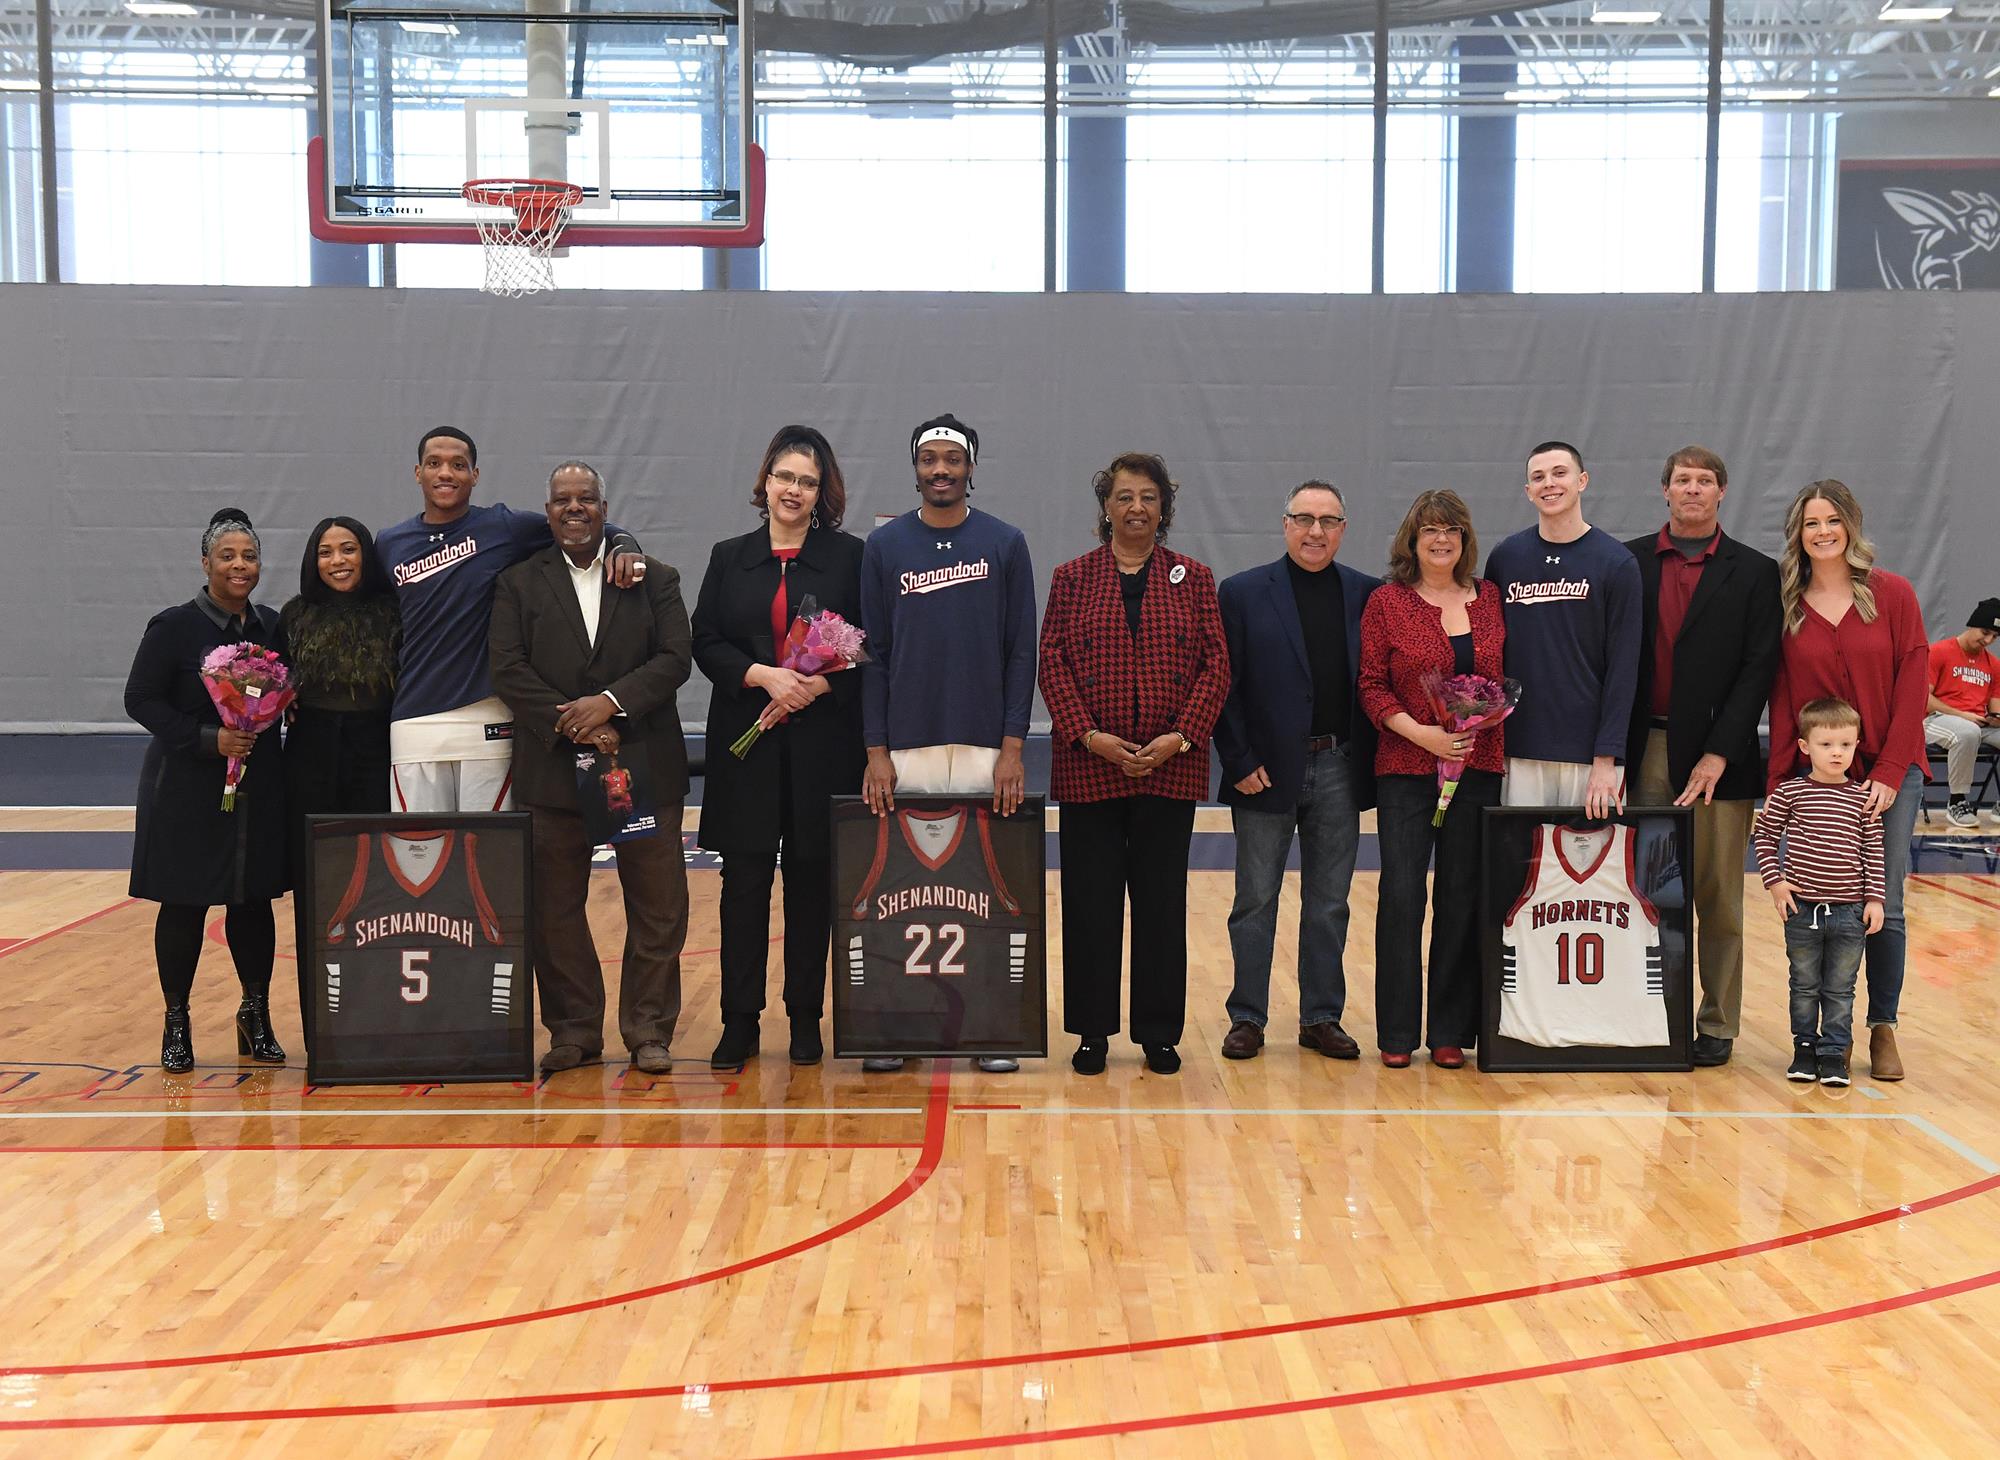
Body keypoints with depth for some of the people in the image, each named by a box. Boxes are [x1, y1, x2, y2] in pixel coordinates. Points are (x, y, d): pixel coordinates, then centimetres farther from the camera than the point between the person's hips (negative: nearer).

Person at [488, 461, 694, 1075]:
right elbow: (508, 670, -3)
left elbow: (675, 658, -3)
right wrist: (577, 726, -14)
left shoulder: (654, 579, 9)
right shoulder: (519, 584, 8)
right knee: (555, 908, 5)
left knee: (657, 906, 1)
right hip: (554, 767, 0)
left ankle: (649, 1031, 12)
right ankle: (574, 1030, 17)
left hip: (644, 765, 0)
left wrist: (610, 702, -16)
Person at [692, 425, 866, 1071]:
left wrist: (822, 684, -16)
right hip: (745, 740, 1)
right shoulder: (729, 558, 9)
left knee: (812, 878, 4)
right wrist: (764, 676, -12)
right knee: (744, 877, 0)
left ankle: (806, 1018, 14)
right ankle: (740, 1019, 7)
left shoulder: (848, 557, 4)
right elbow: (705, 642, 3)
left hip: (824, 740, -1)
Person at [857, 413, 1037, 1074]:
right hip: (906, 749, 1)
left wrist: (1013, 747, -5)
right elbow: (873, 655, 5)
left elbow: (1022, 652, 2)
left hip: (986, 749, 0)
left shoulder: (1005, 543, 4)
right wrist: (876, 752, -2)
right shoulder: (884, 546, 6)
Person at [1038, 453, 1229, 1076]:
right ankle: (1092, 1031, 16)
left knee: (1163, 901, 6)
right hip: (1089, 766, 0)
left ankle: (1160, 1032, 17)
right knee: (1090, 901, 4)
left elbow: (1216, 666, 2)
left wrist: (1181, 736, -11)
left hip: (1171, 767, 0)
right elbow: (1052, 663, 0)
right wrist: (1090, 735, -12)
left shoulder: (1194, 579, 6)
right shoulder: (1072, 578, 5)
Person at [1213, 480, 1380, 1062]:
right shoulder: (1243, 593, -1)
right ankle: (1248, 1018, 15)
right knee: (1255, 901, 5)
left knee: (1329, 904, 10)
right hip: (1266, 770, -2)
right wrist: (1240, 763, -10)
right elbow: (1223, 686, -4)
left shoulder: (1366, 594, 6)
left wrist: (1371, 760, -2)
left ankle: (1322, 1018, 20)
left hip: (1339, 769, 2)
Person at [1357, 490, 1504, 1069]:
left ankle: (1451, 1031, 14)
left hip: (1478, 769, 3)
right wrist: (1421, 733, -15)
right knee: (1402, 896, -4)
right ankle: (1396, 1032, 7)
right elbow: (1372, 686, -2)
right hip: (1406, 770, -2)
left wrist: (1492, 716, -6)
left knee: (1462, 897, 6)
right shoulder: (1386, 602, 1)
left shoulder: (1490, 599, 9)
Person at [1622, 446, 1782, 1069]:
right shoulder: (1628, 563, 8)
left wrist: (1718, 755, -11)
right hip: (1644, 752, 1)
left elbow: (1758, 669, -2)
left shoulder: (1753, 572, 5)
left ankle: (1717, 1024, 13)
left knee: (1718, 900, 4)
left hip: (1719, 757, -1)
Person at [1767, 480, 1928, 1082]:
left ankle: (1883, 1029, 14)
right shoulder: (1786, 605, 4)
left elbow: (1912, 686, -2)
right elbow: (1781, 700, 3)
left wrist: (1889, 773, -8)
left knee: (1883, 907, 1)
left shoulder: (1893, 594, 1)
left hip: (1888, 773, -1)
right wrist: (1782, 781, -5)